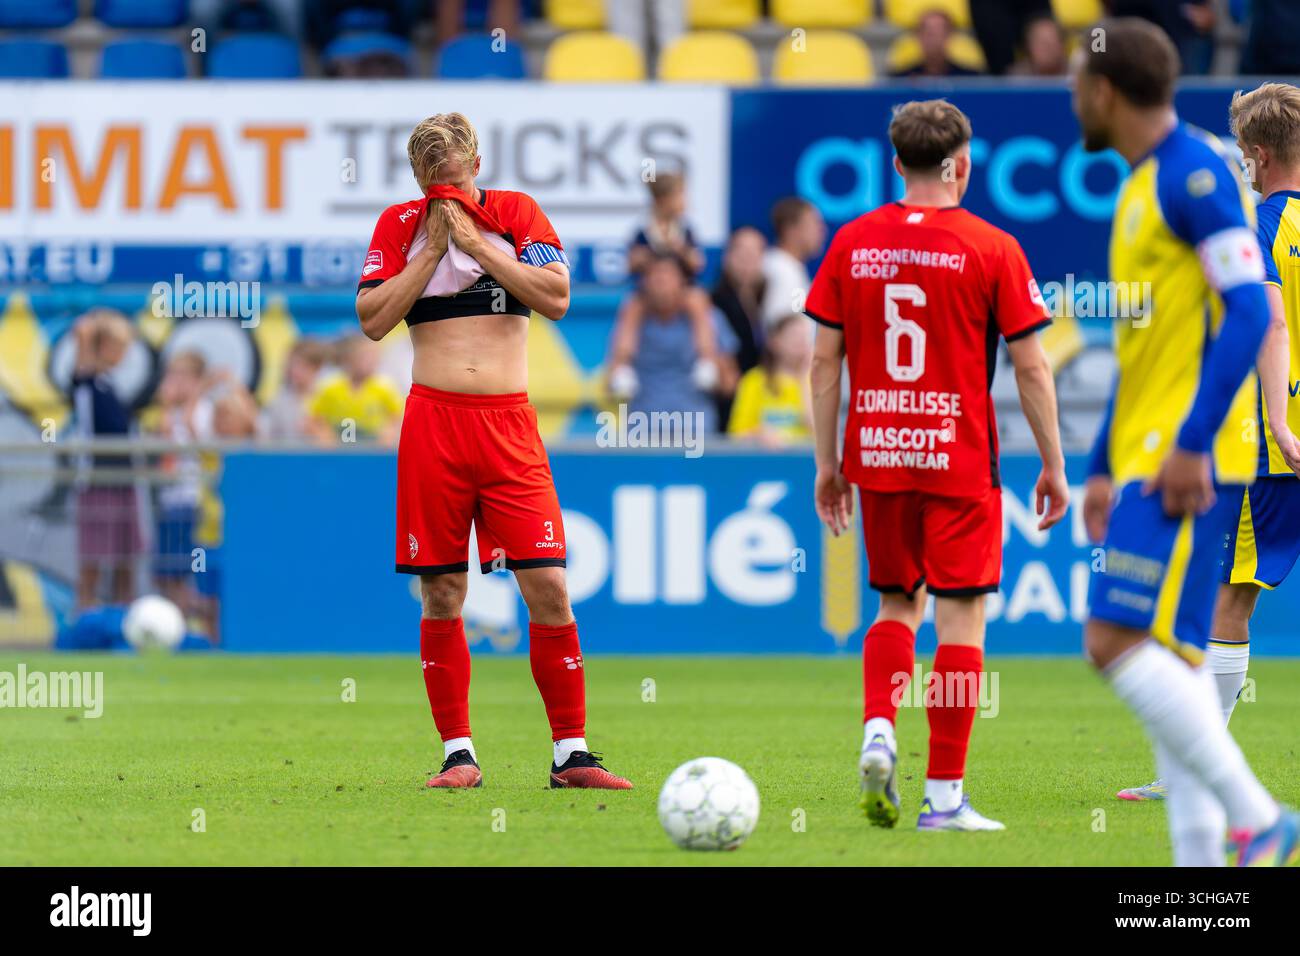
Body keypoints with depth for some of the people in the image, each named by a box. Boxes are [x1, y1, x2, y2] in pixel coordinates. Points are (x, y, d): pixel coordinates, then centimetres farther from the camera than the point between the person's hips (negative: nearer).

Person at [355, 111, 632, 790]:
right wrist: (434, 248, -5)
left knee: (547, 589, -7)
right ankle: (459, 754, 9)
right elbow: (373, 320, -1)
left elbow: (556, 298, -5)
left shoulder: (517, 214, 8)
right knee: (441, 596, 1)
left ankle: (571, 753, -1)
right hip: (433, 421, 0)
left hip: (510, 423, 0)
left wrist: (476, 244, -7)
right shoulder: (401, 224, 8)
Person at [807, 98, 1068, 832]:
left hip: (876, 458, 4)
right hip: (960, 463, -4)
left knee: (899, 604, 20)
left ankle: (878, 733, -3)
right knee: (961, 618, 1)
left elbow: (824, 361, 5)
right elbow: (1031, 368, -5)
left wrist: (828, 463, 13)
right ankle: (945, 794, -2)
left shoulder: (853, 242, 4)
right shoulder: (991, 249, -5)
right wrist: (1054, 464, 4)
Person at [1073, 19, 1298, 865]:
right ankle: (1201, 856, 3)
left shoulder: (1193, 172, -11)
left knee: (1123, 643, -17)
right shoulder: (1144, 188, 20)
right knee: (1170, 660, 6)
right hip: (1144, 459, 10)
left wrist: (1191, 443, -23)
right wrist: (1102, 467, 25)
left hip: (1184, 463, -10)